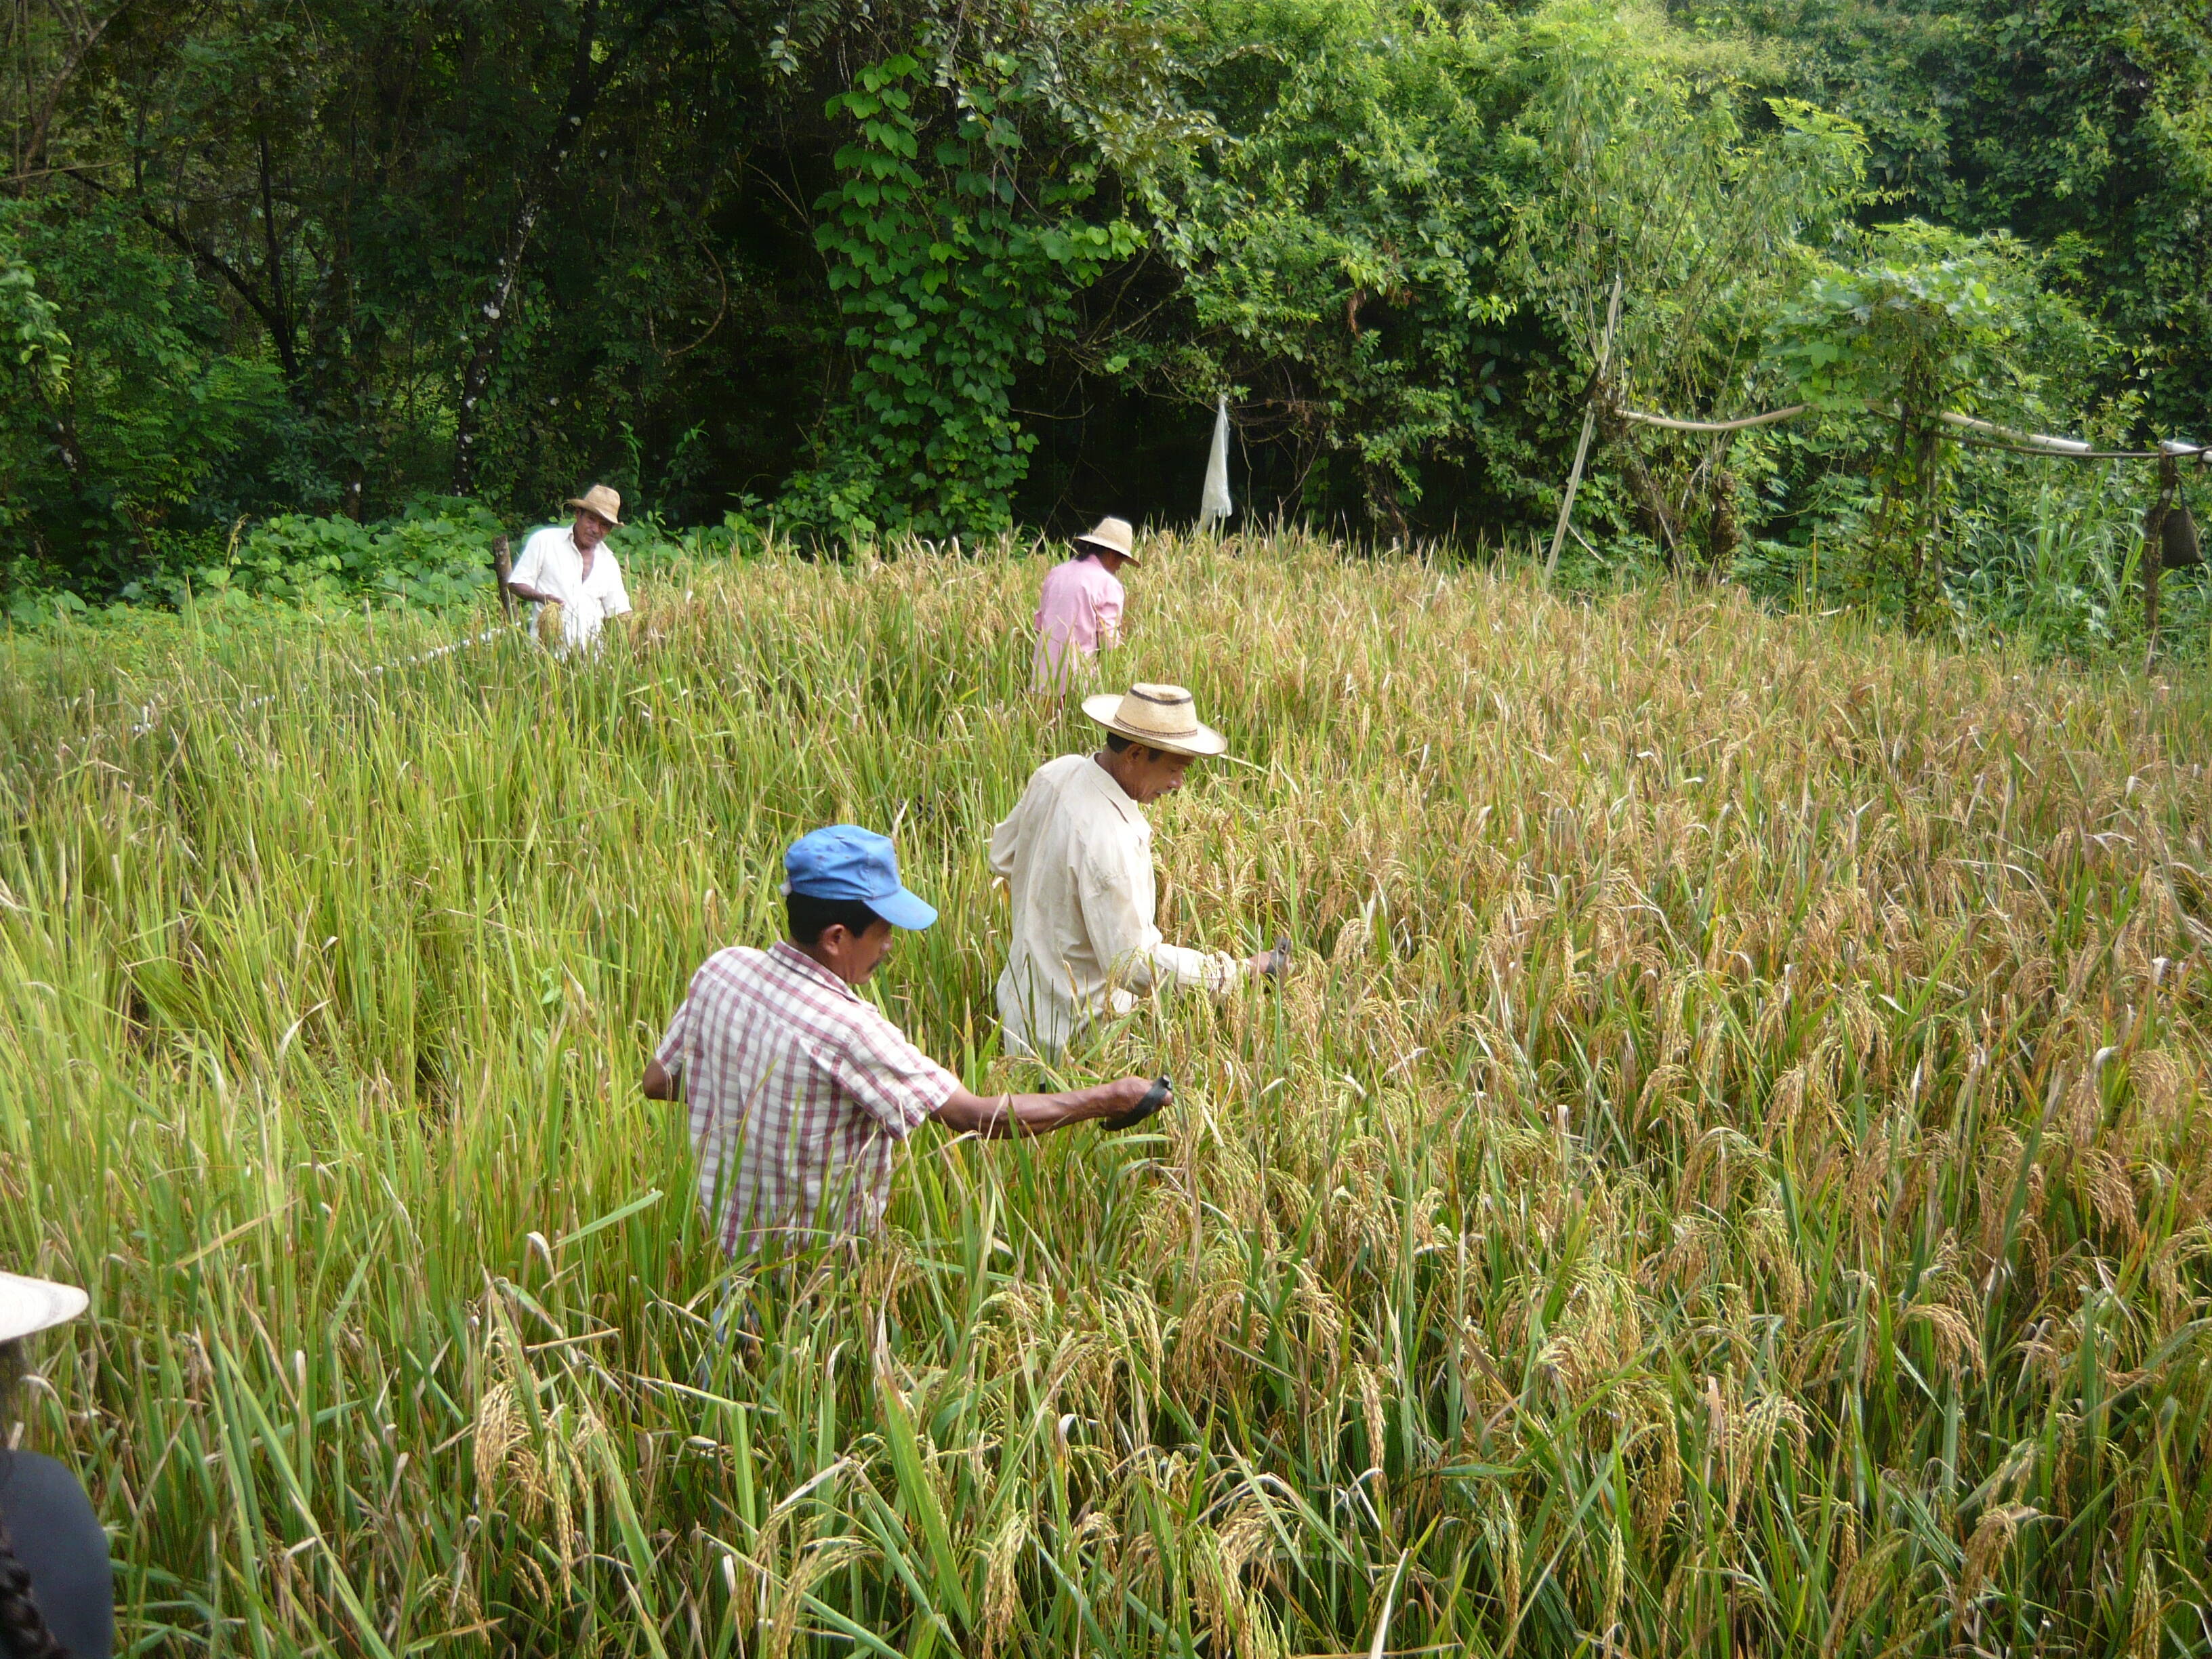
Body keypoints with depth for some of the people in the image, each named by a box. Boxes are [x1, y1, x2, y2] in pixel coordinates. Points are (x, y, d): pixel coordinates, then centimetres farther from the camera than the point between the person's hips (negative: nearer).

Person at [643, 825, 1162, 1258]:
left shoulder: (722, 970, -9)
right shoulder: (846, 1028, -29)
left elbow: (657, 1081, 5)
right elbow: (977, 1116, -24)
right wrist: (1108, 1100, -16)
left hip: (722, 1242, 8)